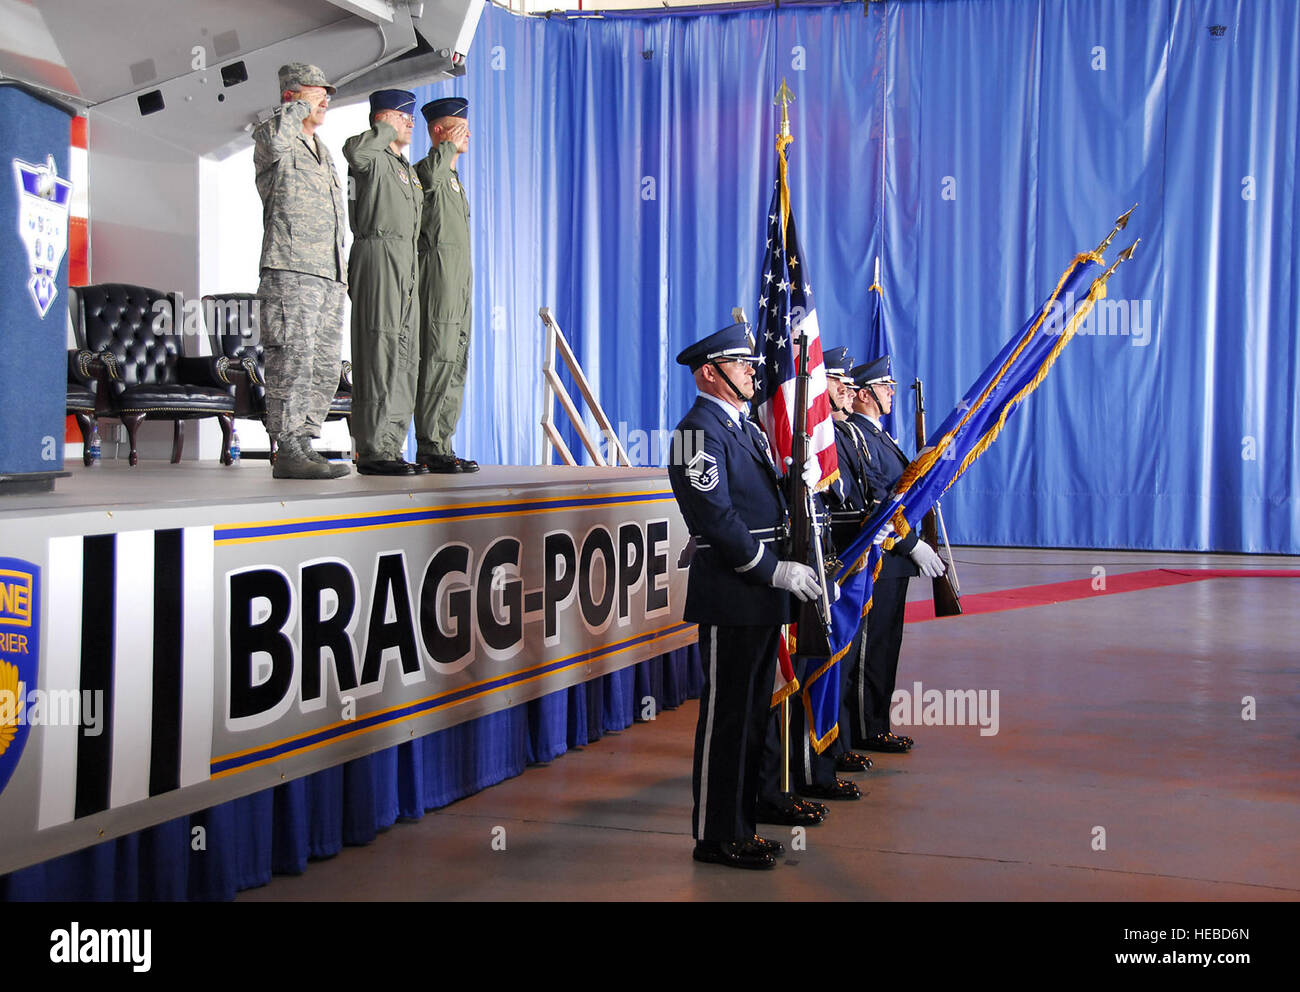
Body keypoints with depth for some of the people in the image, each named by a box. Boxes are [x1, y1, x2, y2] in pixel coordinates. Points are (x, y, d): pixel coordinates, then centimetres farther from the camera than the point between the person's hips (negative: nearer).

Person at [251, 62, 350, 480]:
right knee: (292, 362, -12)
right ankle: (288, 452, -12)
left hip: (328, 274, 9)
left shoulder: (323, 153, 26)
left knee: (325, 367, 6)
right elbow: (274, 136, -27)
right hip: (290, 270, -8)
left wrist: (341, 273, 23)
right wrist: (301, 107, -9)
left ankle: (305, 443, 11)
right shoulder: (273, 145, 0)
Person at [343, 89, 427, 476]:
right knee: (379, 353, -12)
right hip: (378, 256, -9)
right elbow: (354, 148, -29)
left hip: (405, 268, 9)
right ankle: (372, 451, -12)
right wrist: (386, 129, -11)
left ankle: (390, 447, 11)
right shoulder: (372, 158, -4)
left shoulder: (407, 167, 25)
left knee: (404, 359, 7)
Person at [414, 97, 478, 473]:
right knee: (437, 360, -13)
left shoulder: (454, 177, 27)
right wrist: (449, 144, -15)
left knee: (456, 363, 7)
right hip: (437, 274, -10)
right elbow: (429, 174, -32)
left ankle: (442, 446, 10)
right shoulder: (426, 170, -5)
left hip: (459, 281, 10)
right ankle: (429, 447, -13)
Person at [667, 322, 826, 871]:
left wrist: (803, 558, 10)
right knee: (726, 716, -2)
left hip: (760, 597, 10)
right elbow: (717, 518, -20)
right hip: (730, 598, -10)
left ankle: (740, 825, 24)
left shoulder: (746, 428, 18)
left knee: (752, 715, 14)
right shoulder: (700, 429, -13)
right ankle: (717, 835, 7)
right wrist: (775, 570, -19)